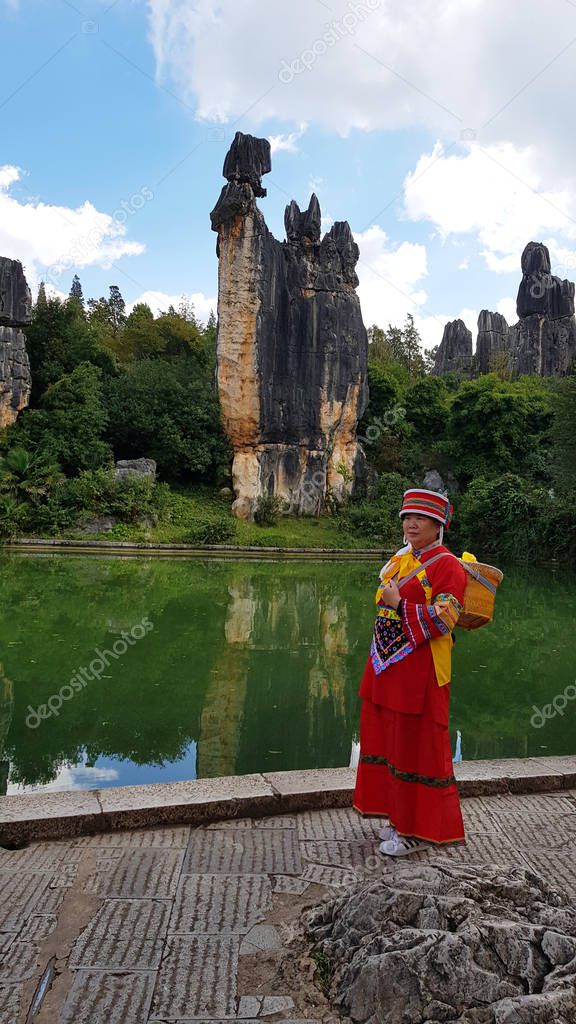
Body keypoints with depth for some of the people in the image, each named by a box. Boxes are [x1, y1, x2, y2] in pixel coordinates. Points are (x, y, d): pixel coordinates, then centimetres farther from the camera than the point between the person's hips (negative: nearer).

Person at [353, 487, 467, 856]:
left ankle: (419, 830, 16)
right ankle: (400, 816, 32)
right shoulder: (400, 560, 14)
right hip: (387, 667, 8)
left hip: (420, 672, -8)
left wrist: (399, 605, -16)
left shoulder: (447, 565, -10)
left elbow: (442, 619, -17)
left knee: (418, 746, 1)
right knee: (391, 740, 15)